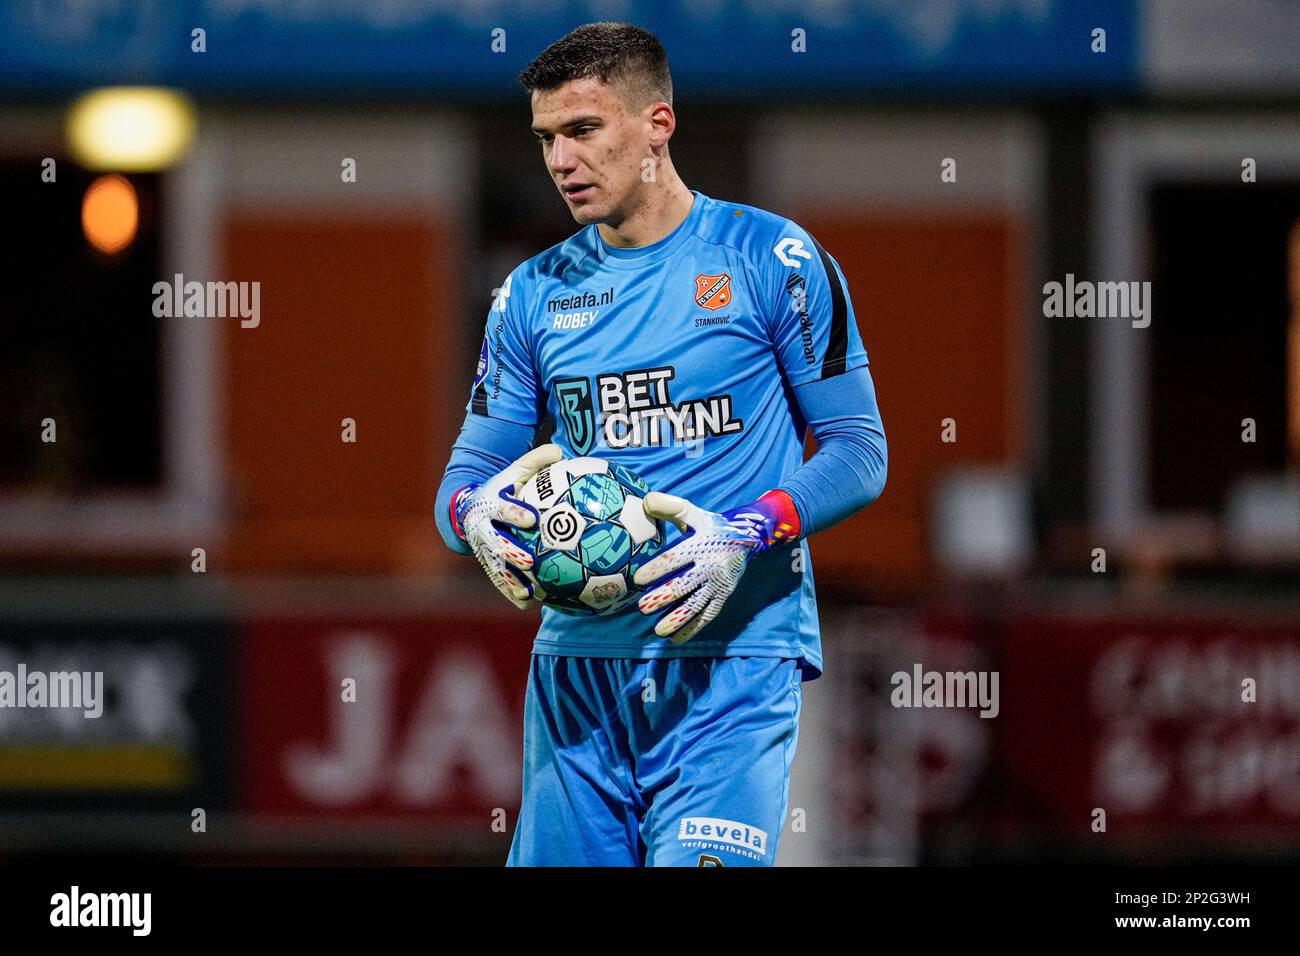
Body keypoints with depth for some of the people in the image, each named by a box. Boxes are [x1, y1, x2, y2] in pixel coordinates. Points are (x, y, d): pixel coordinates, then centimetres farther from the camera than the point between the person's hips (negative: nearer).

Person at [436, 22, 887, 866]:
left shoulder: (772, 262, 1)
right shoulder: (534, 295, 13)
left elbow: (860, 454, 0)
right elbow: (467, 474, 15)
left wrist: (746, 538, -17)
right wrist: (474, 514, -11)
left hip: (733, 658, -4)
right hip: (578, 661, 4)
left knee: (699, 860, -21)